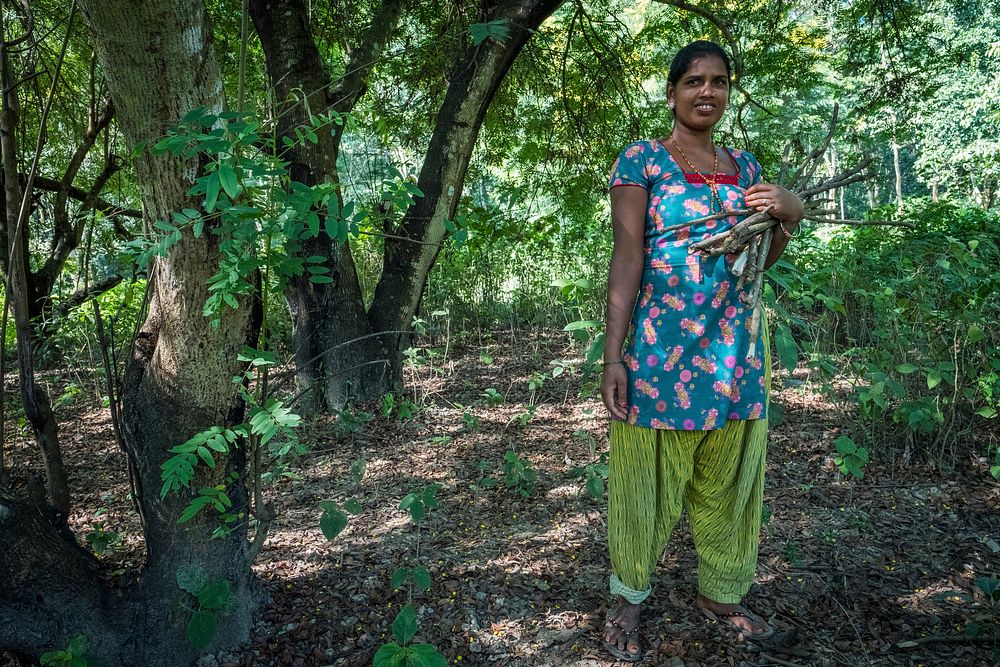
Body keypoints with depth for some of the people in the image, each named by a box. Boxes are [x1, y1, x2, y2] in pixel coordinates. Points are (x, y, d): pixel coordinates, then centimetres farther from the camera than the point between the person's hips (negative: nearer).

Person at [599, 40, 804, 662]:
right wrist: (613, 356, -16)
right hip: (662, 342, -5)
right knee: (649, 477, 5)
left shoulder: (744, 165, 14)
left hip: (736, 345, 5)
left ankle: (722, 592, 33)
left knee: (727, 476, 14)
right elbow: (627, 256, -9)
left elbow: (764, 258, 19)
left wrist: (790, 214, -2)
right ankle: (629, 597, 24)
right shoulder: (641, 160, -2)